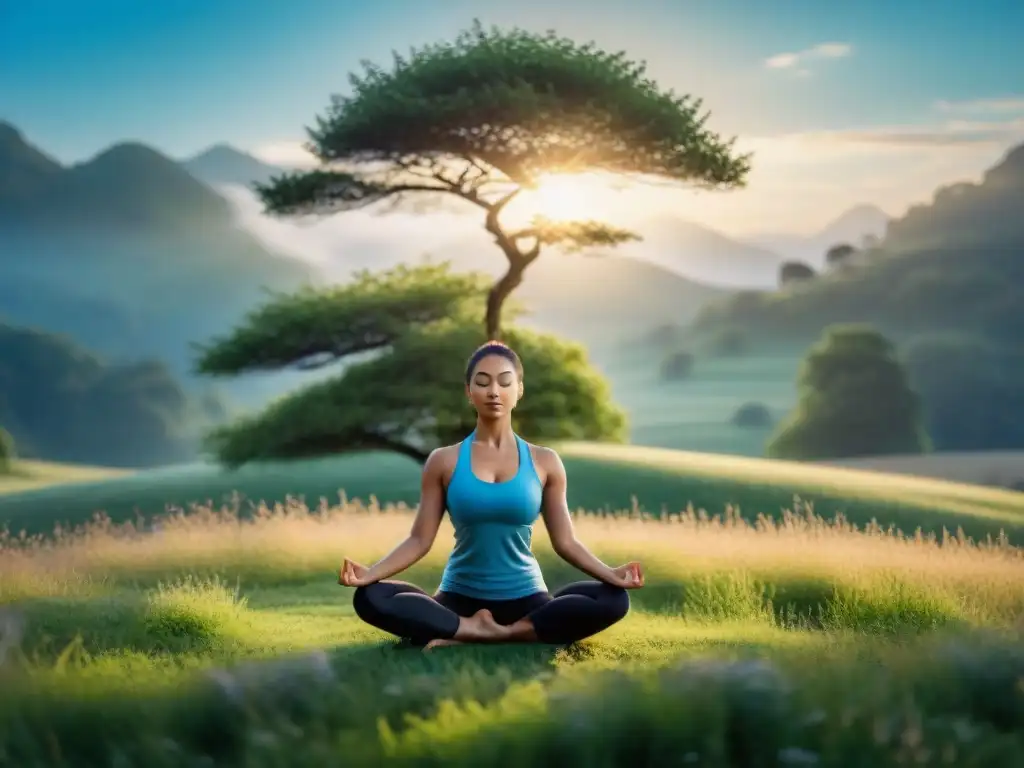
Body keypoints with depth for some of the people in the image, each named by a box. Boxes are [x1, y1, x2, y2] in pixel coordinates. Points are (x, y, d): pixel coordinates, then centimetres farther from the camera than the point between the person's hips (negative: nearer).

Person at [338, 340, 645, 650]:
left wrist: (609, 573, -15)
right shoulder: (444, 461, 2)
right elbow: (420, 539, 0)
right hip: (460, 599, -1)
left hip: (526, 599, 1)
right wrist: (370, 573, -17)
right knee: (370, 598, -26)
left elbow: (565, 541, 3)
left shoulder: (544, 462, 3)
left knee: (613, 600, -28)